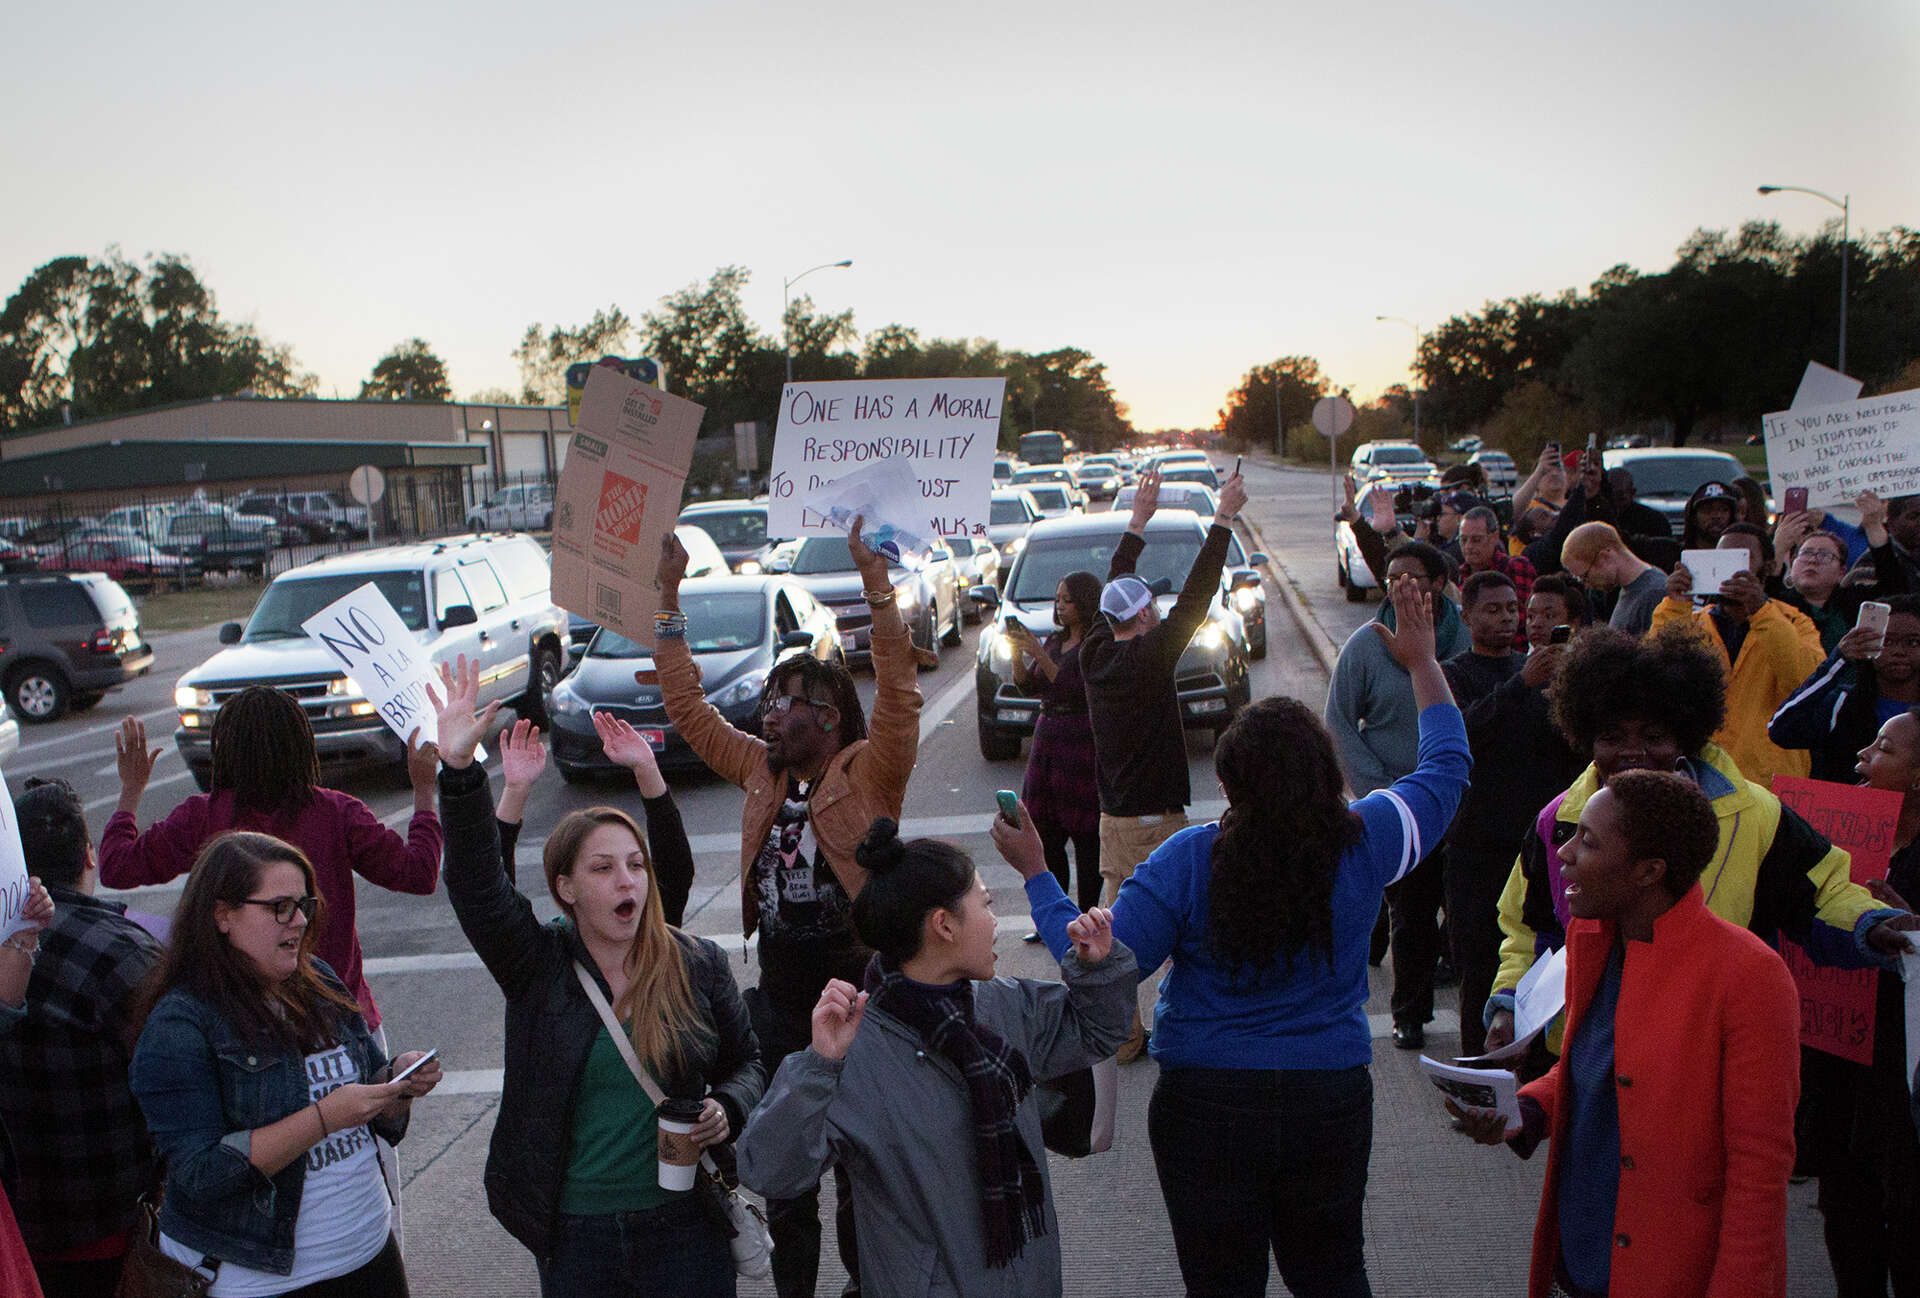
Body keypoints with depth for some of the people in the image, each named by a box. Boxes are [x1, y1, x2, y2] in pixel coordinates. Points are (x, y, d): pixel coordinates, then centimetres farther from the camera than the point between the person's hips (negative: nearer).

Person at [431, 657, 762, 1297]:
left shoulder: (699, 964, -1)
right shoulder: (538, 965, -4)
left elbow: (746, 1061, 10)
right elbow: (476, 884, -19)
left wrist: (726, 1107, -12)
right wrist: (459, 769, -31)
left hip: (685, 1225, 0)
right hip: (573, 1233, 0)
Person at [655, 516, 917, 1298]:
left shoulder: (870, 773, -10)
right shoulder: (760, 772, 5)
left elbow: (898, 693, -25)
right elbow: (688, 708, 9)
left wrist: (877, 585, -34)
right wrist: (668, 600, 4)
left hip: (858, 992, -5)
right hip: (779, 994, 5)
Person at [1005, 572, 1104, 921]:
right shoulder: (1055, 641, 14)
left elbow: (1074, 690, -19)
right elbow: (1026, 683, 11)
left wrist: (1038, 653, -20)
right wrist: (1018, 651, -4)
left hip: (1082, 742, -8)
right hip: (1047, 737, 8)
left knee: (1085, 837, -2)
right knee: (1046, 833, 8)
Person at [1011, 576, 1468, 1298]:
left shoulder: (1189, 862, -18)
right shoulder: (1363, 844, -10)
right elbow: (1445, 768, 7)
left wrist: (1035, 871, -4)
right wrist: (1423, 662, 18)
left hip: (1208, 1105, -3)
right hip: (1333, 1099, 3)